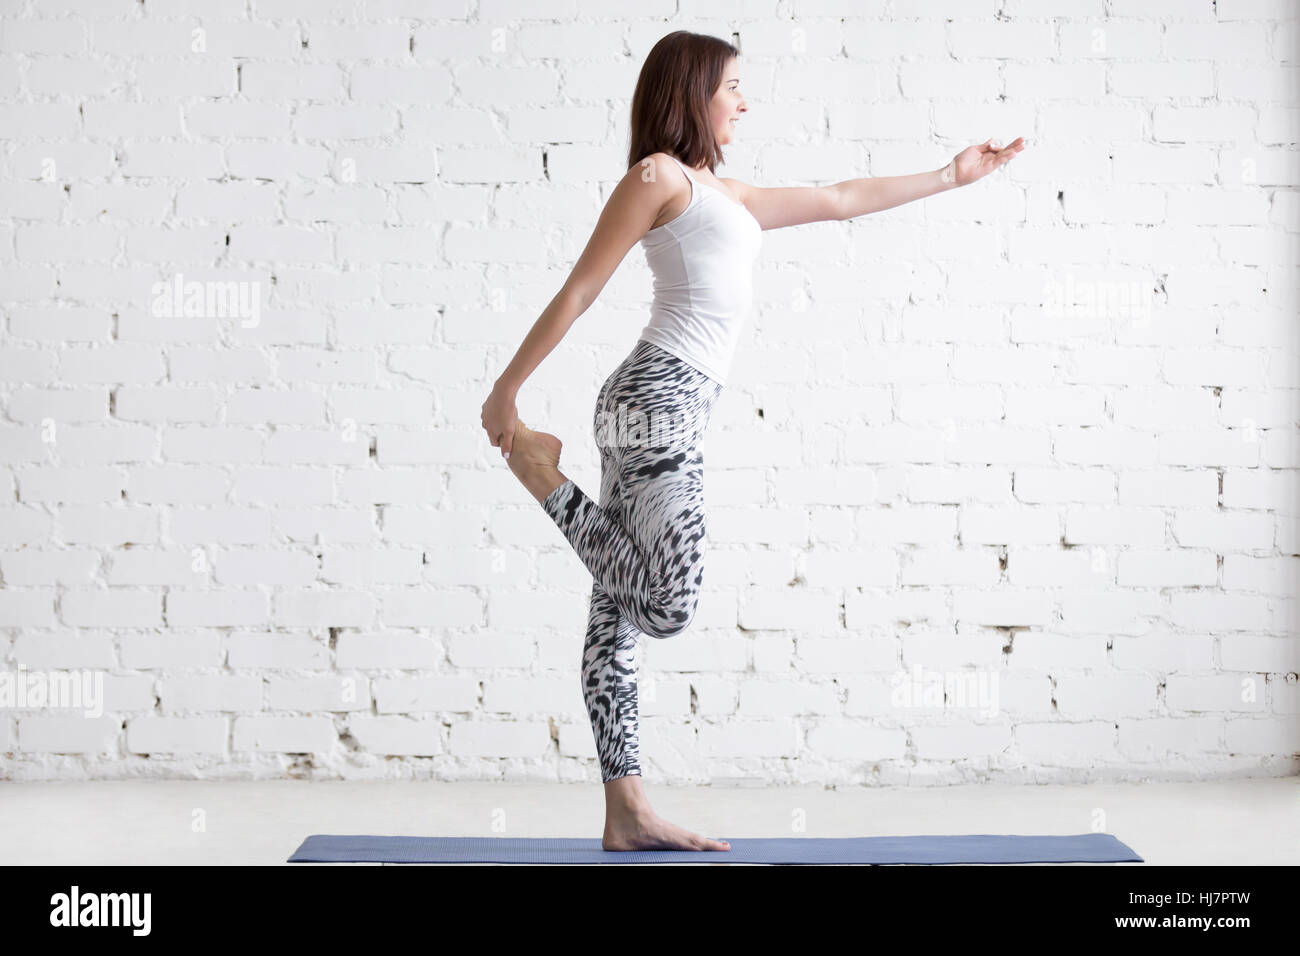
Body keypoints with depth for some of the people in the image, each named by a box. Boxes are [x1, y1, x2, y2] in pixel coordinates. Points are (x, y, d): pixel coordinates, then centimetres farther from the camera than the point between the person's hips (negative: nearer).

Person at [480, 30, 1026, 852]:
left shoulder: (719, 193, 26)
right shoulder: (657, 175, 1)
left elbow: (837, 200, 33)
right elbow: (579, 291, -3)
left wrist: (951, 176, 37)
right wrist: (507, 389, -5)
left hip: (672, 407, 9)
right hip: (658, 397, -9)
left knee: (621, 615, 5)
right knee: (668, 607, -14)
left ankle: (628, 814, 6)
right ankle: (541, 470, 0)